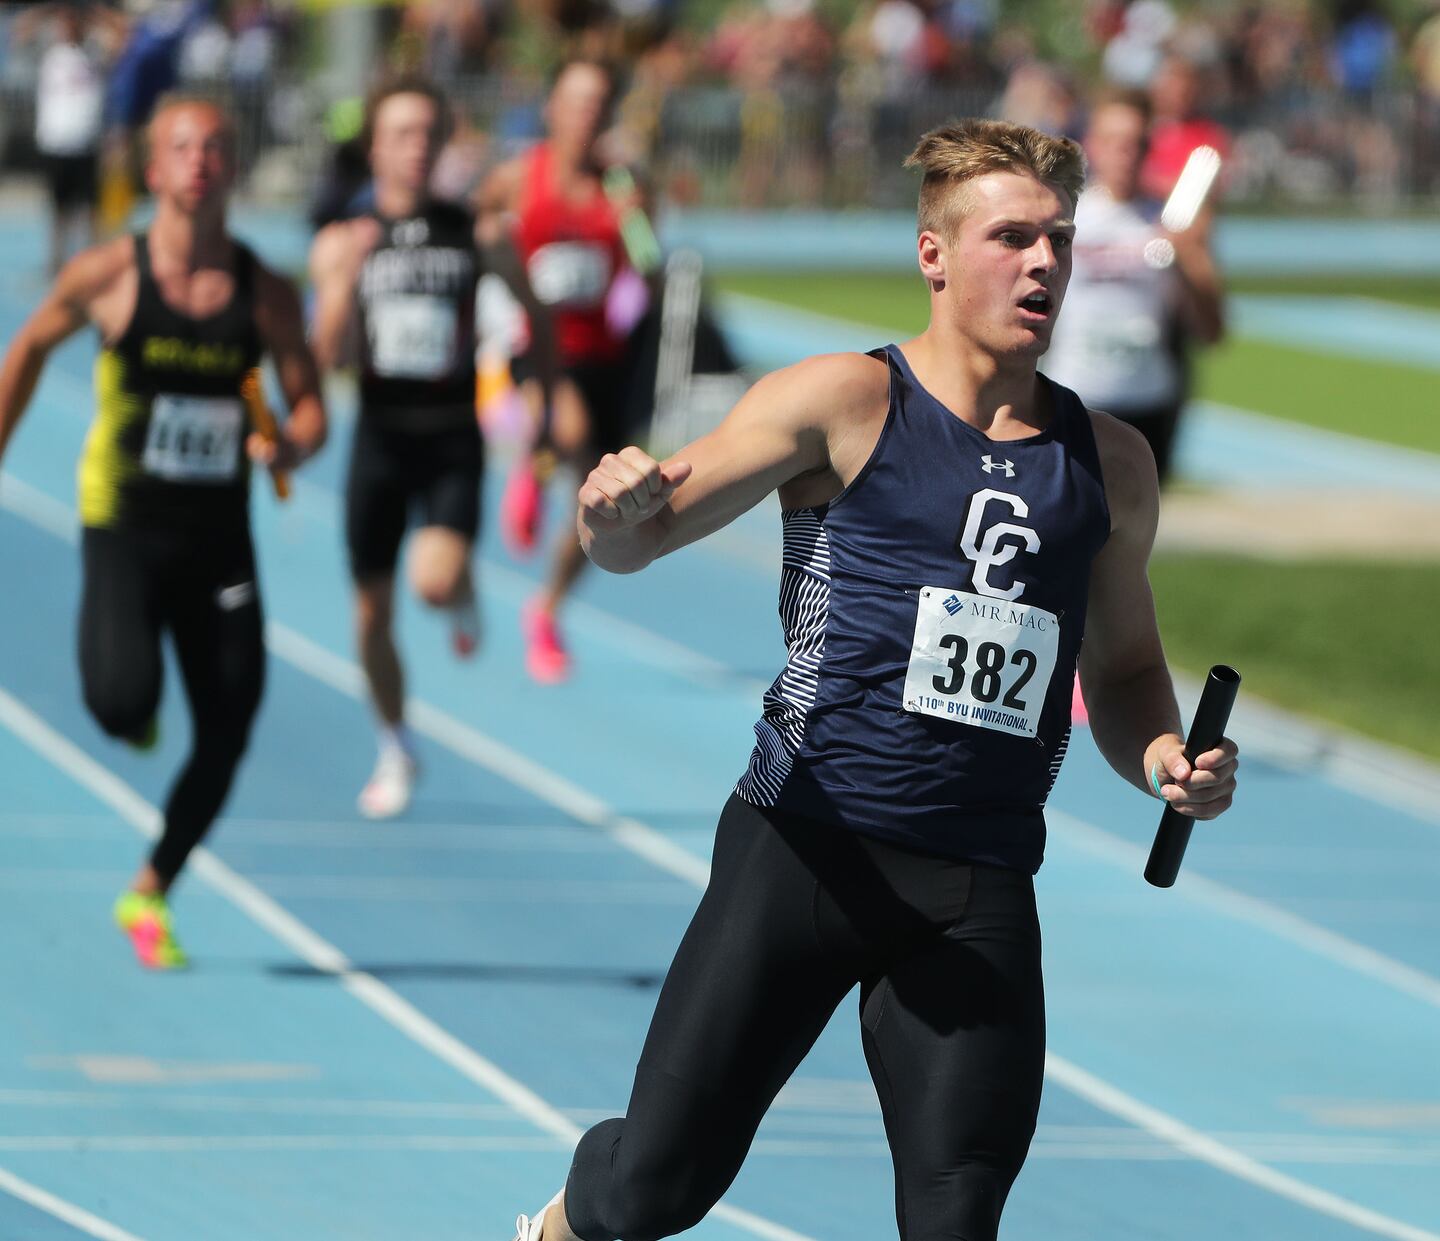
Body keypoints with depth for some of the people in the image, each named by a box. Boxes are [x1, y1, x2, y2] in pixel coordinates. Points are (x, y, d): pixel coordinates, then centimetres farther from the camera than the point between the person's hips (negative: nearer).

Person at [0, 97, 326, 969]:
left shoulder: (267, 296, -2)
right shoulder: (110, 276, -6)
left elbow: (310, 408, 2)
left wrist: (289, 447, -21)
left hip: (220, 534, 3)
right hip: (124, 528, -3)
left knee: (227, 733, 2)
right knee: (123, 697, -25)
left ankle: (152, 895, 25)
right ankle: (131, 714, 15)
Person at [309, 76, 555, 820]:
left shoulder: (474, 233, -1)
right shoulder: (343, 243, -1)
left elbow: (532, 306, 16)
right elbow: (327, 356, -10)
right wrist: (344, 278, -24)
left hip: (453, 436, -1)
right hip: (381, 433, 1)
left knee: (435, 580, -24)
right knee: (373, 612, 7)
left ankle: (463, 598, 15)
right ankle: (394, 750, 29)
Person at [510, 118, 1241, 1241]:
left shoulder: (1109, 463, 13)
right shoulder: (847, 403, 0)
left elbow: (1125, 670, 25)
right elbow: (642, 537, 0)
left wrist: (1165, 757, 4)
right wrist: (617, 510, -24)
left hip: (982, 894, 3)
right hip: (807, 849, -3)